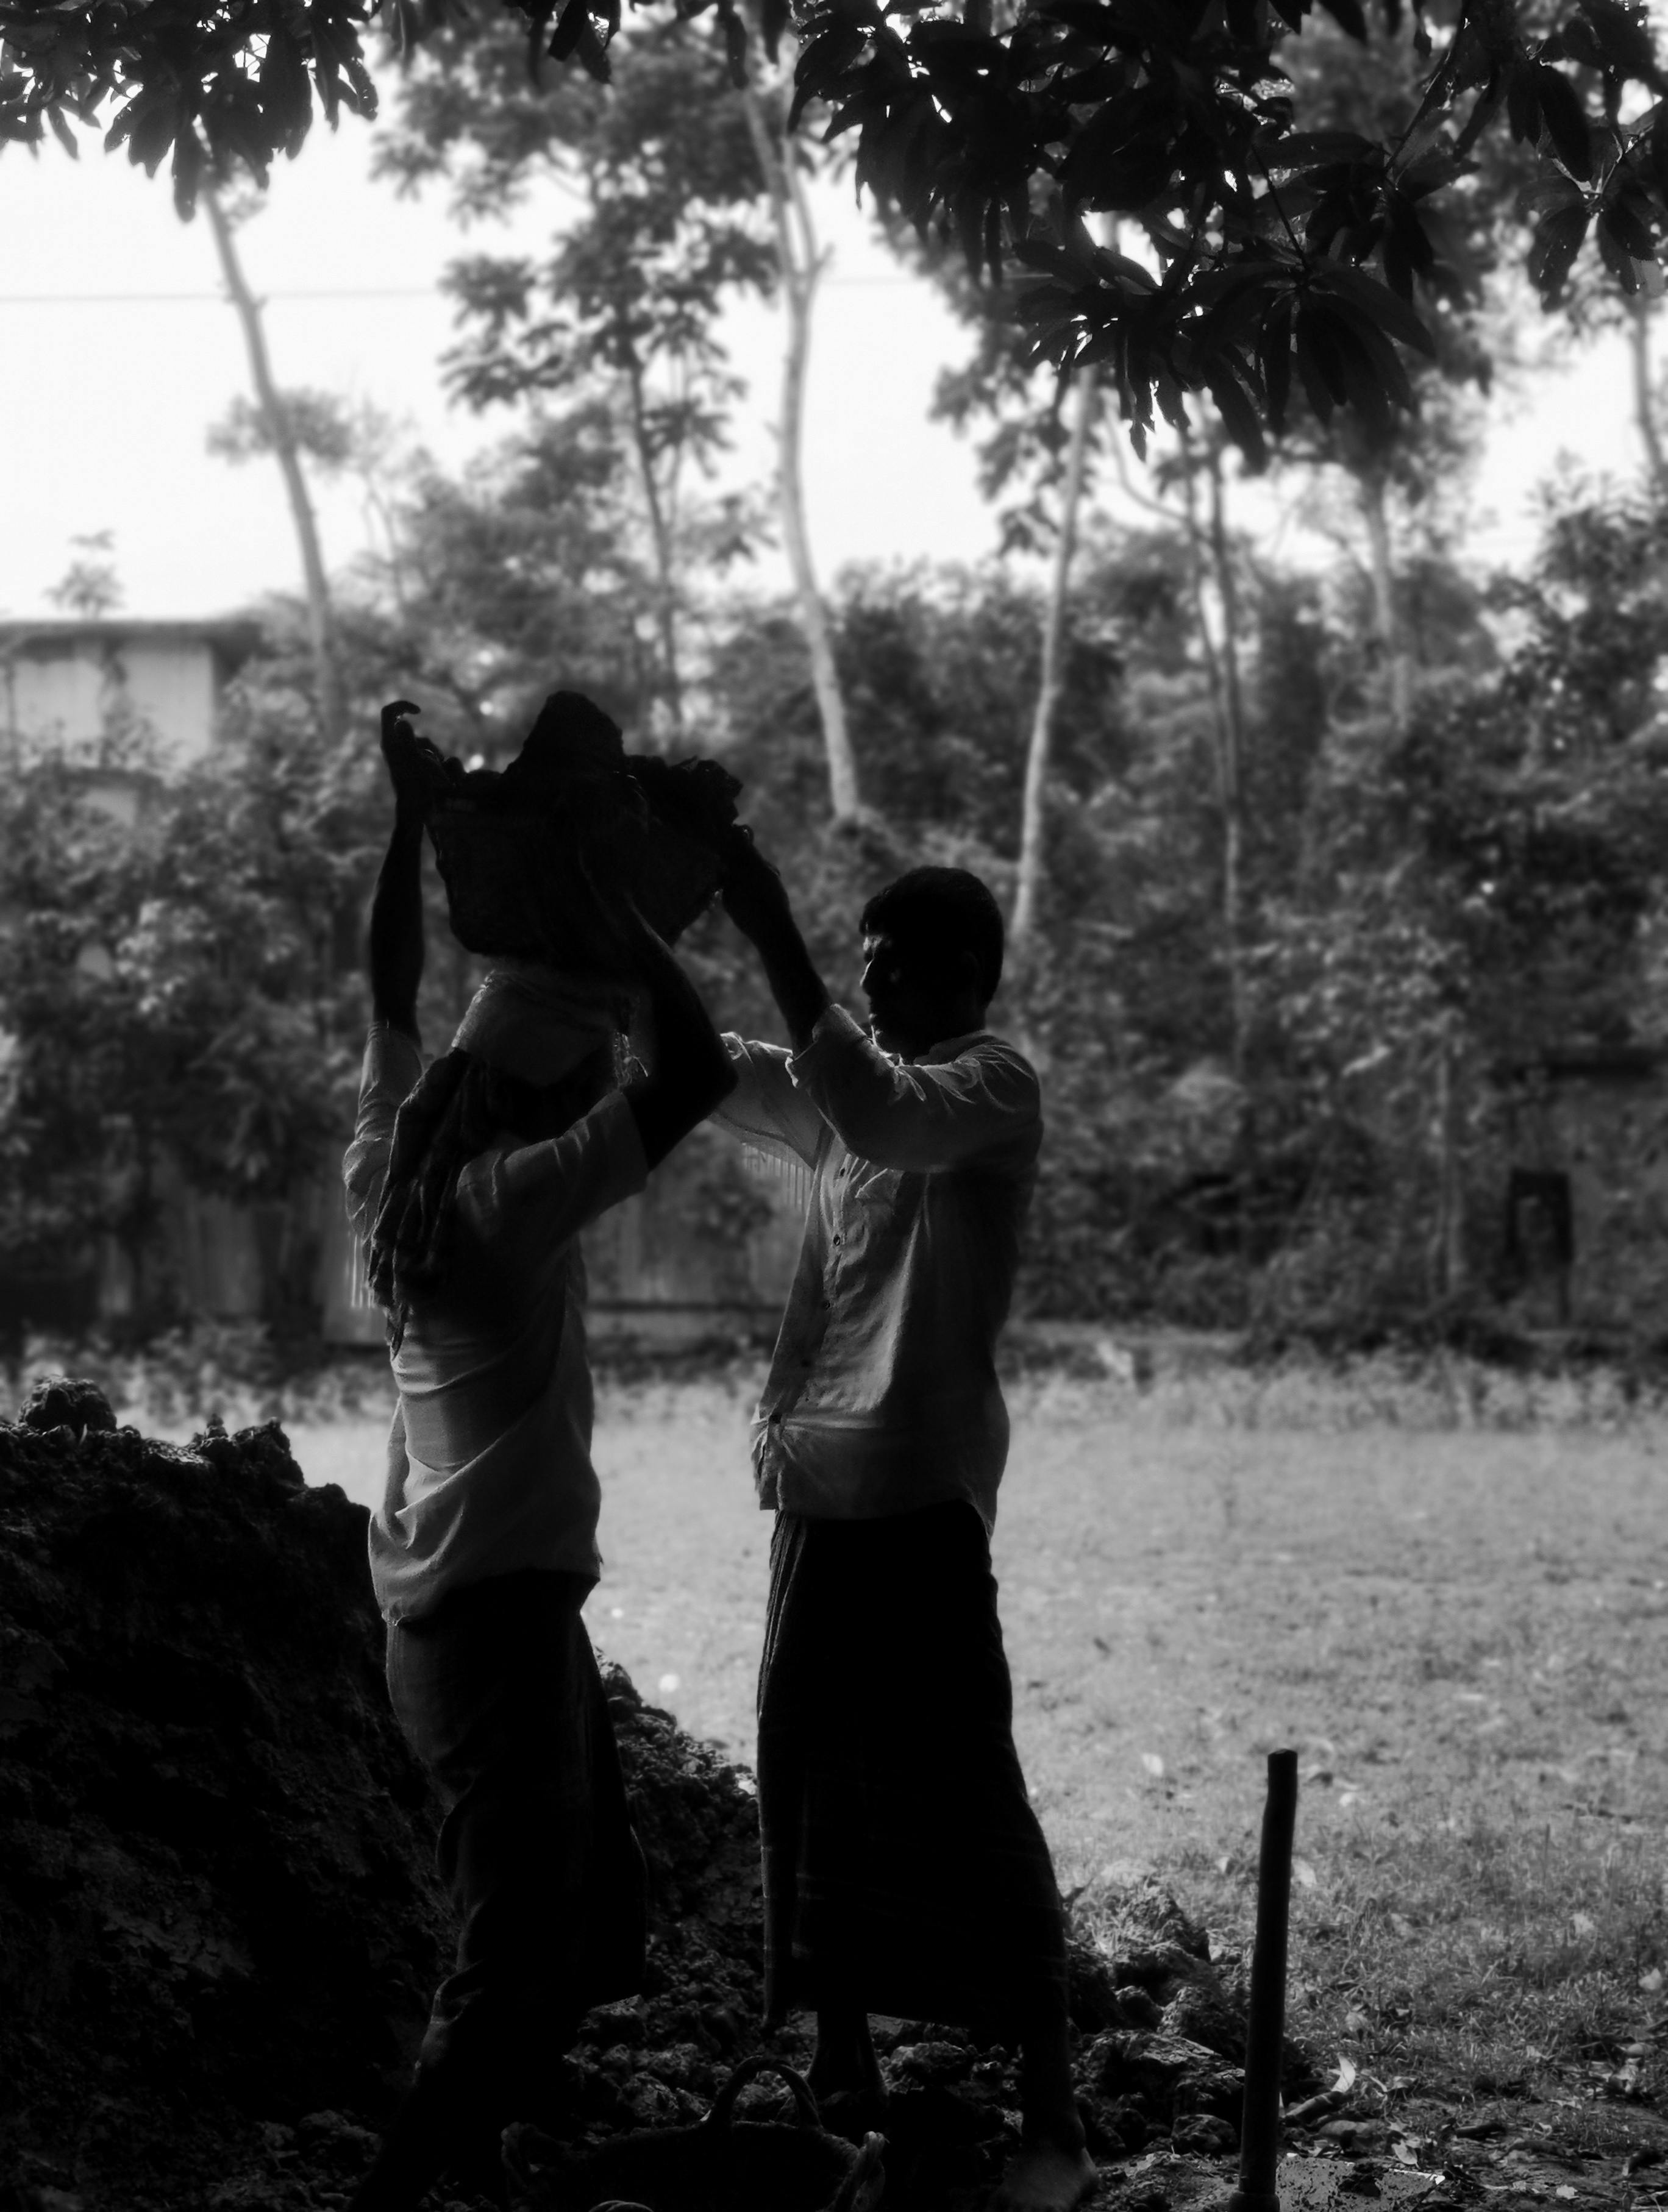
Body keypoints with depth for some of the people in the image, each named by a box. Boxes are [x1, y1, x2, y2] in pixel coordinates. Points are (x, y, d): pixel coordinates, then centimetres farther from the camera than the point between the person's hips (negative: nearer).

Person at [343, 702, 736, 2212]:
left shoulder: (390, 1167, 4)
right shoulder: (514, 1198, -19)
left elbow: (391, 994, 19)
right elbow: (699, 1071, -23)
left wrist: (411, 812, 20)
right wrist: (610, 903, -15)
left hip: (447, 1615, 10)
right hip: (505, 1620, -10)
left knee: (594, 1932, 19)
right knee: (520, 1970, -5)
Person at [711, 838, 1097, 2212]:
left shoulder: (995, 1085, -6)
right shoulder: (849, 1086, 18)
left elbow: (879, 1118, -25)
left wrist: (772, 937, -28)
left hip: (921, 1491, -8)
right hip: (816, 1483, 8)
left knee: (960, 1797, -8)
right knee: (808, 1784, 11)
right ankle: (842, 2073, 23)